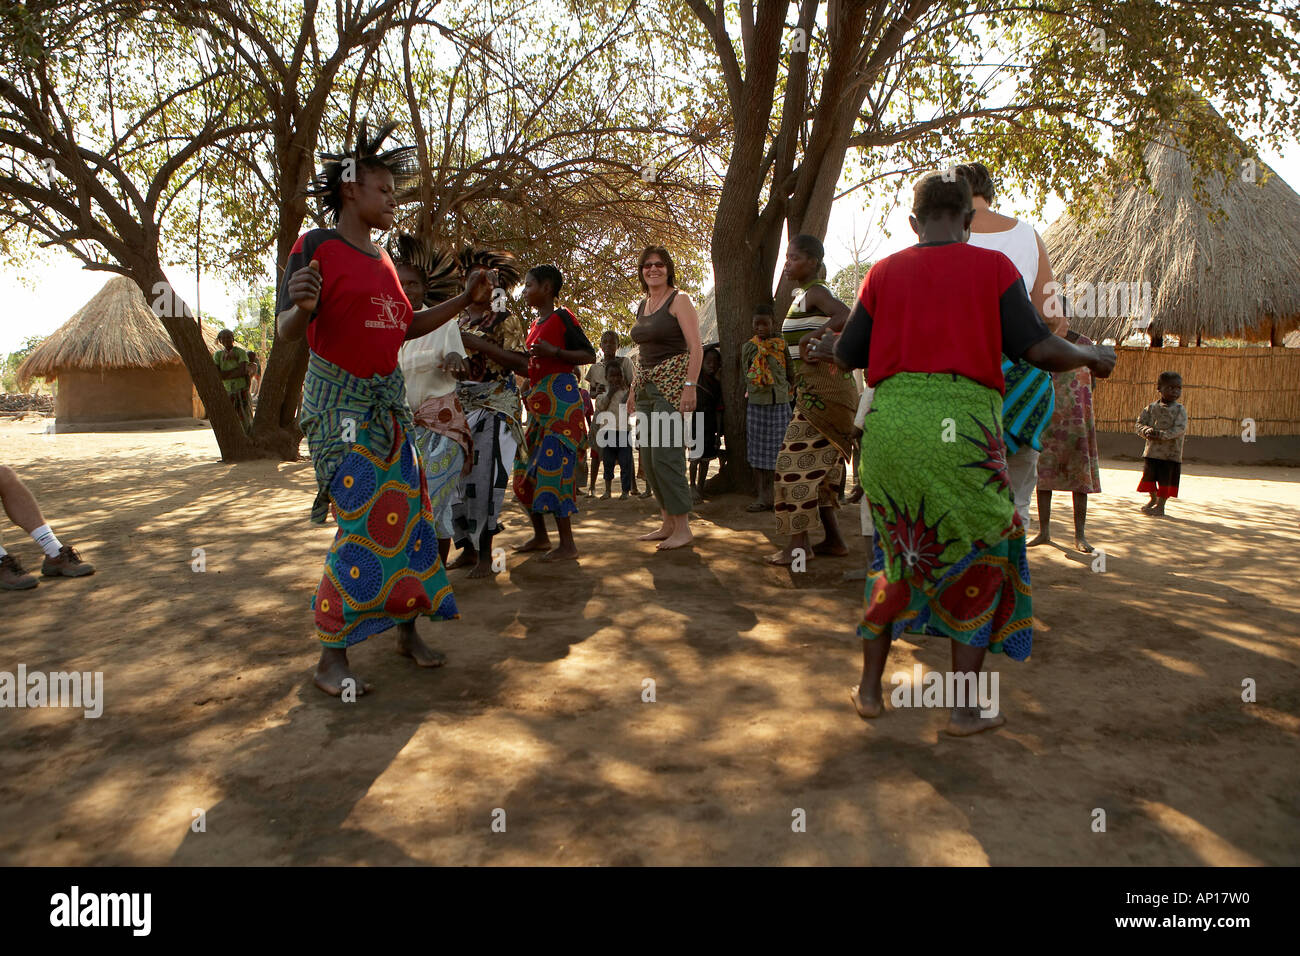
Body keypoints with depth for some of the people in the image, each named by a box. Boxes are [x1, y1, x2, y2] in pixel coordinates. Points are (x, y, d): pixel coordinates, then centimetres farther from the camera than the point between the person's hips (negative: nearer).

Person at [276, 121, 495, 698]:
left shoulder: (383, 261, 14)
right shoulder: (316, 247, -8)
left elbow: (408, 326, 21)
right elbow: (287, 331, -14)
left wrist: (466, 297, 13)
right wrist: (301, 306, -36)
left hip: (387, 401, 8)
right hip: (338, 400, -7)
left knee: (406, 511, 5)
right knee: (363, 521, -12)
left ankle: (407, 629, 18)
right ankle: (332, 658, -3)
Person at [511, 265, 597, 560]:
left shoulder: (561, 317, -5)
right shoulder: (536, 323, 20)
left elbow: (589, 355, -9)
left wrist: (553, 351, -20)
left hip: (560, 398, -9)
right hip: (539, 400, 9)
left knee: (553, 466, -13)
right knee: (525, 468, 10)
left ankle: (567, 544, -9)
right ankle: (540, 536, 20)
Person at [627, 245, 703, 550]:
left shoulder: (678, 299, -4)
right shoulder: (642, 305, 17)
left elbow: (696, 347, -12)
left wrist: (690, 386, -21)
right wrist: (633, 390, 17)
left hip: (672, 383, -8)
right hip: (646, 386, 8)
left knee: (666, 454, -13)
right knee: (649, 457, 7)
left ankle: (683, 528, -6)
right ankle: (667, 524, 15)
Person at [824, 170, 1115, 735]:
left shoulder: (883, 273, 11)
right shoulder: (994, 266, 4)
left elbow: (848, 356, 11)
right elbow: (1037, 350, -3)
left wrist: (829, 348, 34)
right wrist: (1091, 357, 16)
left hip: (889, 422, 3)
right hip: (962, 424, -3)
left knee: (896, 556, 19)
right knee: (980, 561, 12)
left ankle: (869, 689, 23)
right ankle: (965, 709, 14)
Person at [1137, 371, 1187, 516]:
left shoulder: (1180, 410, -5)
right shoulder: (1152, 407, 4)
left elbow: (1179, 429, -16)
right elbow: (1140, 423, 3)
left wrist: (1161, 434, -26)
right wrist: (1147, 431, -18)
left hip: (1171, 453, -3)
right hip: (1152, 450, 3)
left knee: (1166, 478, 0)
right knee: (1149, 475, 13)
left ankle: (1160, 505, 12)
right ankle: (1153, 499, 37)